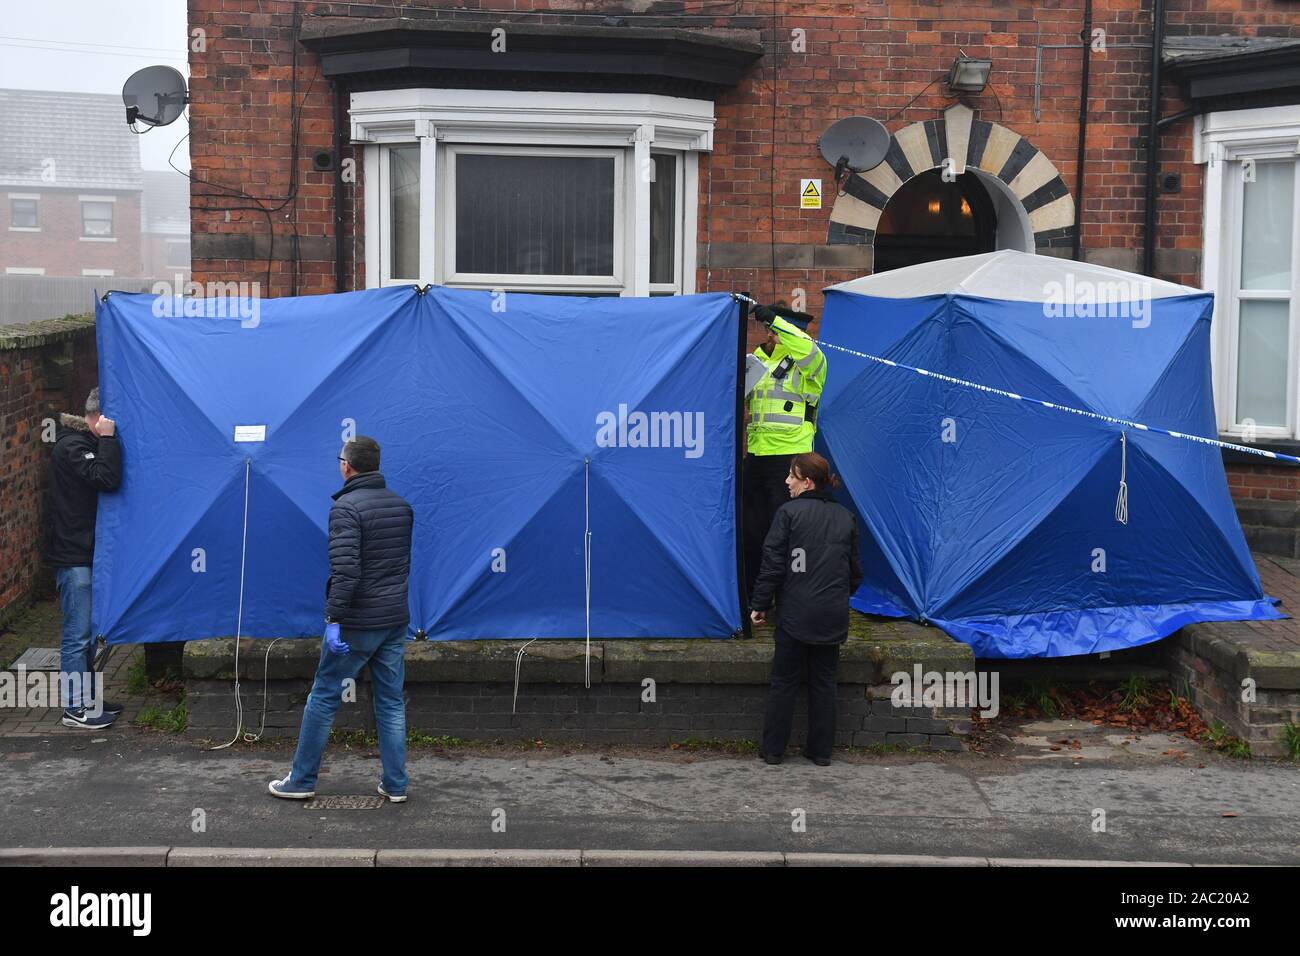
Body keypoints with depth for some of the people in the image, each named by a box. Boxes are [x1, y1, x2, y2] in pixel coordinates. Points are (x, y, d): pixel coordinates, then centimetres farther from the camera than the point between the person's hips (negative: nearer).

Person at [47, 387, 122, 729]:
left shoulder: (86, 443, 15)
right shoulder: (71, 447, -16)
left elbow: (107, 480, 15)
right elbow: (107, 478, -29)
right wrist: (107, 439, -21)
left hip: (86, 553, 10)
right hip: (73, 556, -10)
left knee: (88, 631, 16)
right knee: (78, 633, -5)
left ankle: (87, 697, 25)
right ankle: (74, 708, 2)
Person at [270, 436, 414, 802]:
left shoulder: (347, 508, -14)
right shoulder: (401, 505, 9)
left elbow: (345, 569, -23)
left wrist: (333, 620, -23)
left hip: (357, 624, -6)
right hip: (396, 621, 6)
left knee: (324, 697, 6)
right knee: (392, 702, 11)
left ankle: (302, 780, 15)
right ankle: (395, 785, 12)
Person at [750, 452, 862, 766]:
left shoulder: (789, 513, -8)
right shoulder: (846, 517, 7)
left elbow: (773, 564, -10)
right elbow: (855, 569, 13)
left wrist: (760, 605, -2)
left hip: (795, 614, -4)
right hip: (833, 616, 4)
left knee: (784, 681, 6)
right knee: (824, 682, 12)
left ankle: (773, 749, 11)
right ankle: (821, 750, 15)